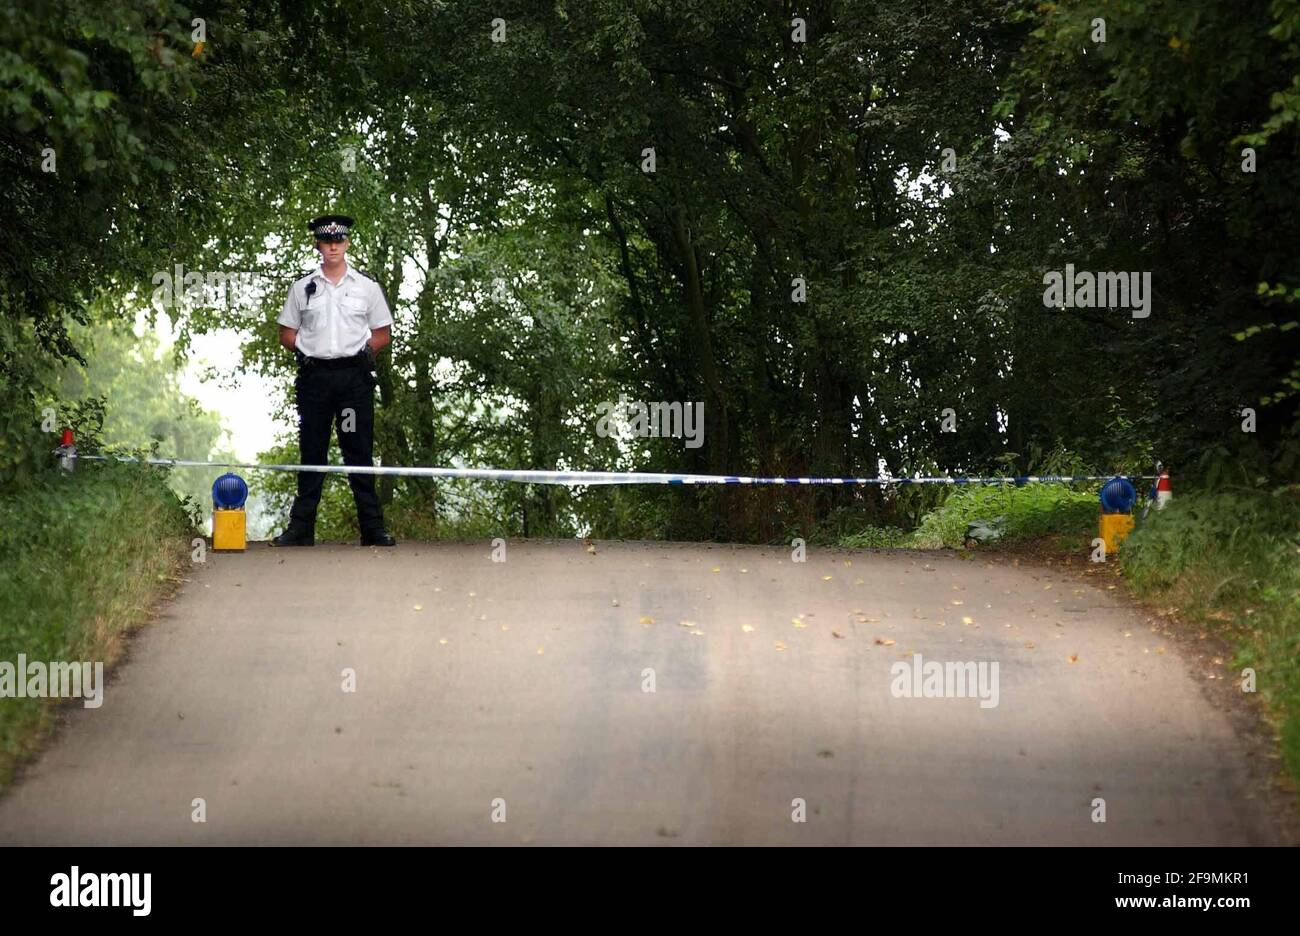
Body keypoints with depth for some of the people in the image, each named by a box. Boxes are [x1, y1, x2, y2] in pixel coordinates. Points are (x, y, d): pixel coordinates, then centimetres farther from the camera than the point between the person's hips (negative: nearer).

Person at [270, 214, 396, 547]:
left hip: (354, 374, -1)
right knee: (311, 452, 3)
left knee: (359, 451, -2)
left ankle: (373, 528, -1)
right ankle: (301, 528, 6)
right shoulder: (302, 288, 12)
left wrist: (364, 351, -2)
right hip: (314, 375, 1)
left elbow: (383, 333, 12)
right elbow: (286, 332, 14)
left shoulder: (367, 287, 11)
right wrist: (303, 351, -1)